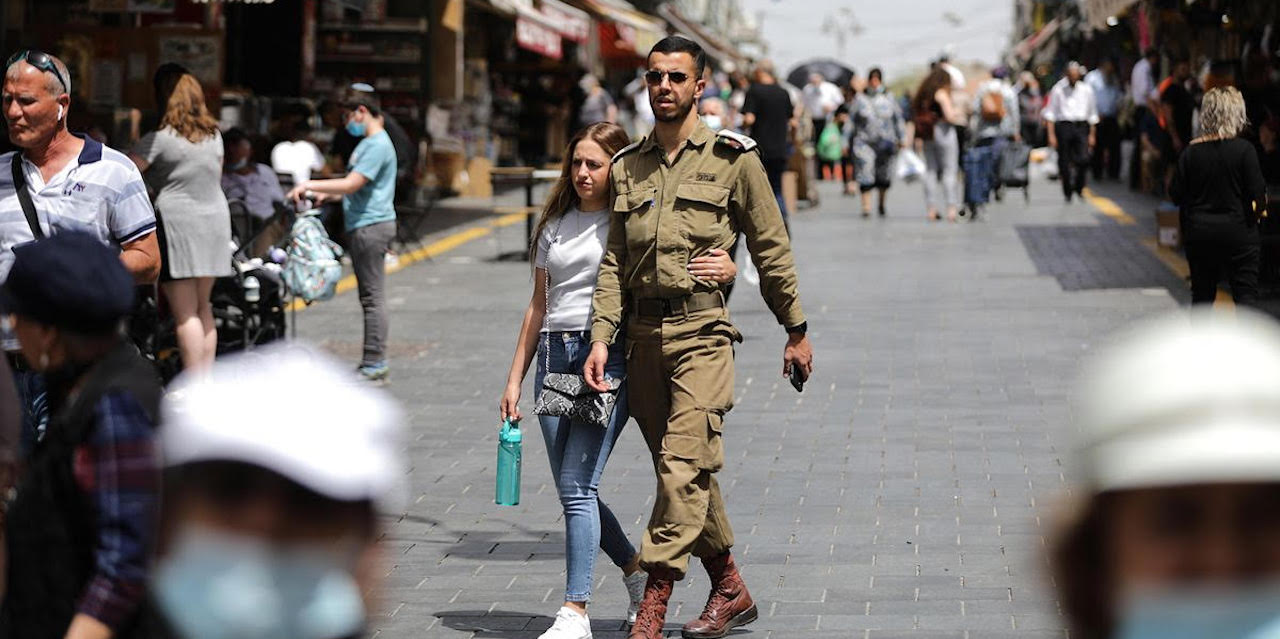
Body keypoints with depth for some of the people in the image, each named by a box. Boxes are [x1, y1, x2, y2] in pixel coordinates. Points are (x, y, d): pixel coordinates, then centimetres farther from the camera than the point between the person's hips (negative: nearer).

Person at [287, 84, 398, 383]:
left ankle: (375, 365, -8)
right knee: (370, 297, 12)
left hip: (371, 226, -11)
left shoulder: (377, 145, -15)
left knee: (373, 297, -8)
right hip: (363, 226, 11)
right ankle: (372, 363, 16)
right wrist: (324, 194, 16)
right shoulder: (369, 142, 18)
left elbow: (352, 184, -20)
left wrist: (310, 185, -14)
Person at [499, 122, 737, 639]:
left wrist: (725, 268, -26)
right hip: (554, 357, 6)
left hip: (608, 357, -6)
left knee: (577, 485, -13)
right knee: (572, 492, 6)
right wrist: (515, 379, 18)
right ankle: (639, 574, 27)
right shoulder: (555, 226, 16)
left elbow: (698, 261, -1)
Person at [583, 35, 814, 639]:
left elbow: (771, 250, 4)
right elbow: (613, 261, 10)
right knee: (683, 470, 10)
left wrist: (796, 330, 7)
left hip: (703, 329, -5)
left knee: (684, 465, -15)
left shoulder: (732, 158, 0)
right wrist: (601, 337, -2)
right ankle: (731, 591, 25)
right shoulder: (628, 165, 12)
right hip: (644, 334, 5)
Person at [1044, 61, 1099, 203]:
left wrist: (1092, 134, 13)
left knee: (1083, 159, -15)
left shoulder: (1086, 90, 10)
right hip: (1063, 126, -1)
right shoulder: (1058, 89, 3)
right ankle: (1067, 192, 13)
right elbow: (1050, 113, 3)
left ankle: (1078, 187, 6)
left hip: (1081, 127, 1)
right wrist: (1051, 134, -4)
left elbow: (1092, 114, 17)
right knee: (1064, 162, 0)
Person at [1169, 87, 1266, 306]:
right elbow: (1258, 193, -13)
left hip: (1198, 232, 3)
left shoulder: (1191, 151, -2)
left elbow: (1175, 195, 1)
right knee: (1246, 293, 0)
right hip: (1238, 231, -3)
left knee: (1202, 294, 12)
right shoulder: (1243, 149, -12)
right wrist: (1257, 211, 8)